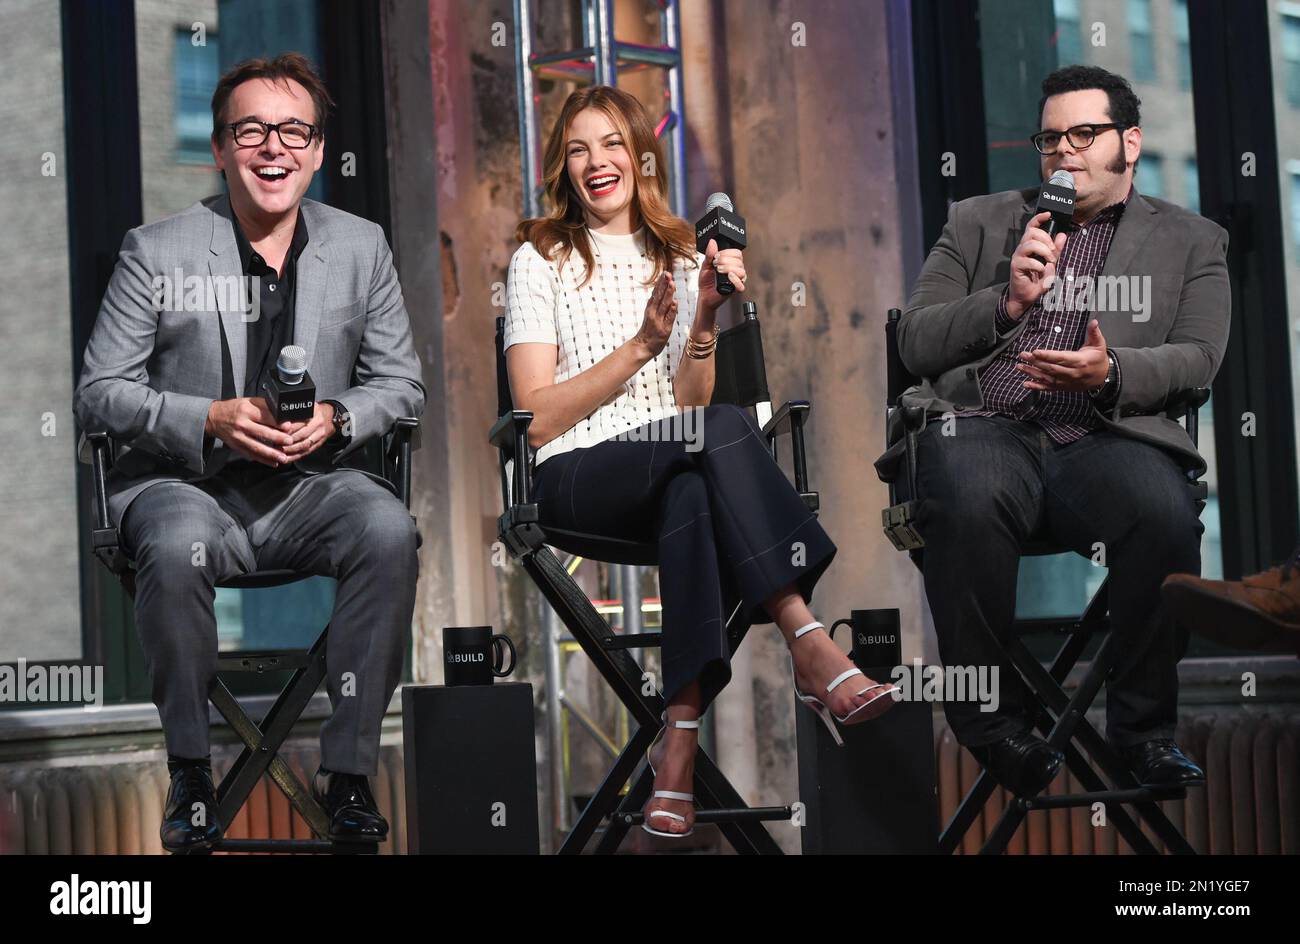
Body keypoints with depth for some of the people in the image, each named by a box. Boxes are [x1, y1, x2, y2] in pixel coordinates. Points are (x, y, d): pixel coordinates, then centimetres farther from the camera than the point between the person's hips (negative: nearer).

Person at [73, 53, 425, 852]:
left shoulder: (361, 247, 7)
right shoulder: (157, 253, -1)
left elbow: (403, 383, 12)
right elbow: (101, 394, -1)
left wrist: (336, 418, -10)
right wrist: (211, 420, -17)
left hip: (312, 483, 2)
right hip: (185, 483, -2)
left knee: (388, 532, -30)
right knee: (179, 547, -36)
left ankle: (349, 771, -18)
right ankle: (191, 774, -16)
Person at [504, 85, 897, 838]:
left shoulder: (680, 258, 18)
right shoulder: (541, 261, 7)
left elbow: (690, 411, 8)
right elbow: (538, 419, -3)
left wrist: (703, 323, -10)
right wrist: (642, 345, -12)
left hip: (672, 475, 3)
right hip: (579, 479, -3)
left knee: (694, 496, -36)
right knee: (727, 428, -32)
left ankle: (681, 740, -43)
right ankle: (811, 648, -41)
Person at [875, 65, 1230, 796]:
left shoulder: (1191, 241, 21)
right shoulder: (979, 223, 22)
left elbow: (1198, 358, 7)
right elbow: (916, 342, 14)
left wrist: (1111, 373, -14)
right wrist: (1006, 302, -5)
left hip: (1104, 437, 0)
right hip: (983, 427, 0)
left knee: (1165, 513, -35)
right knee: (970, 503, -37)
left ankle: (1144, 723, -14)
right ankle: (991, 719, -18)